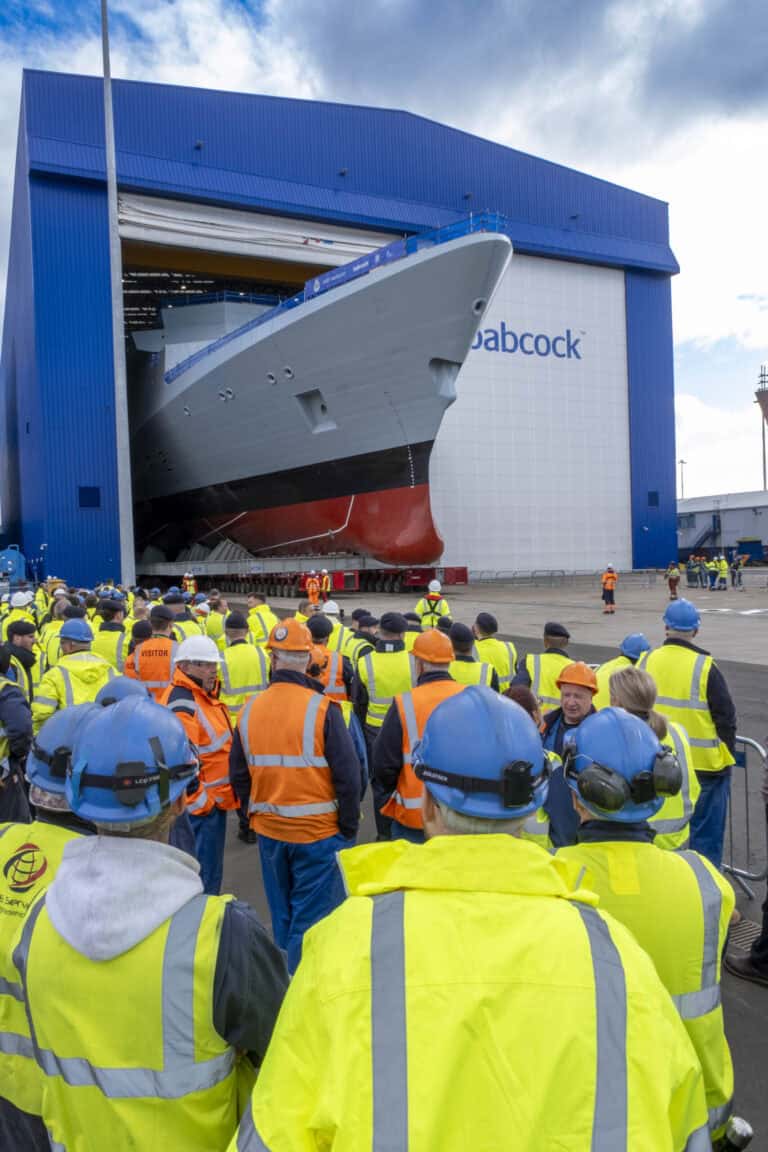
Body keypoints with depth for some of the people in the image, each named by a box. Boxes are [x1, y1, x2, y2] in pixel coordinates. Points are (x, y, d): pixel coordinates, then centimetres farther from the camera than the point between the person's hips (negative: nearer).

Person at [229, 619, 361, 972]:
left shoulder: (250, 709, -3)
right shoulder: (322, 708, -17)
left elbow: (238, 775, 6)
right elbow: (348, 775, -16)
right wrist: (349, 829, -4)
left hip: (269, 830, 5)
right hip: (319, 832, -5)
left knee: (282, 914, 22)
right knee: (312, 916, 7)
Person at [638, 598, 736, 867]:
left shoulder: (646, 661, -2)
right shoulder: (704, 667, -14)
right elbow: (726, 716, -8)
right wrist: (726, 755, 6)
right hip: (704, 764, -4)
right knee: (705, 830, 8)